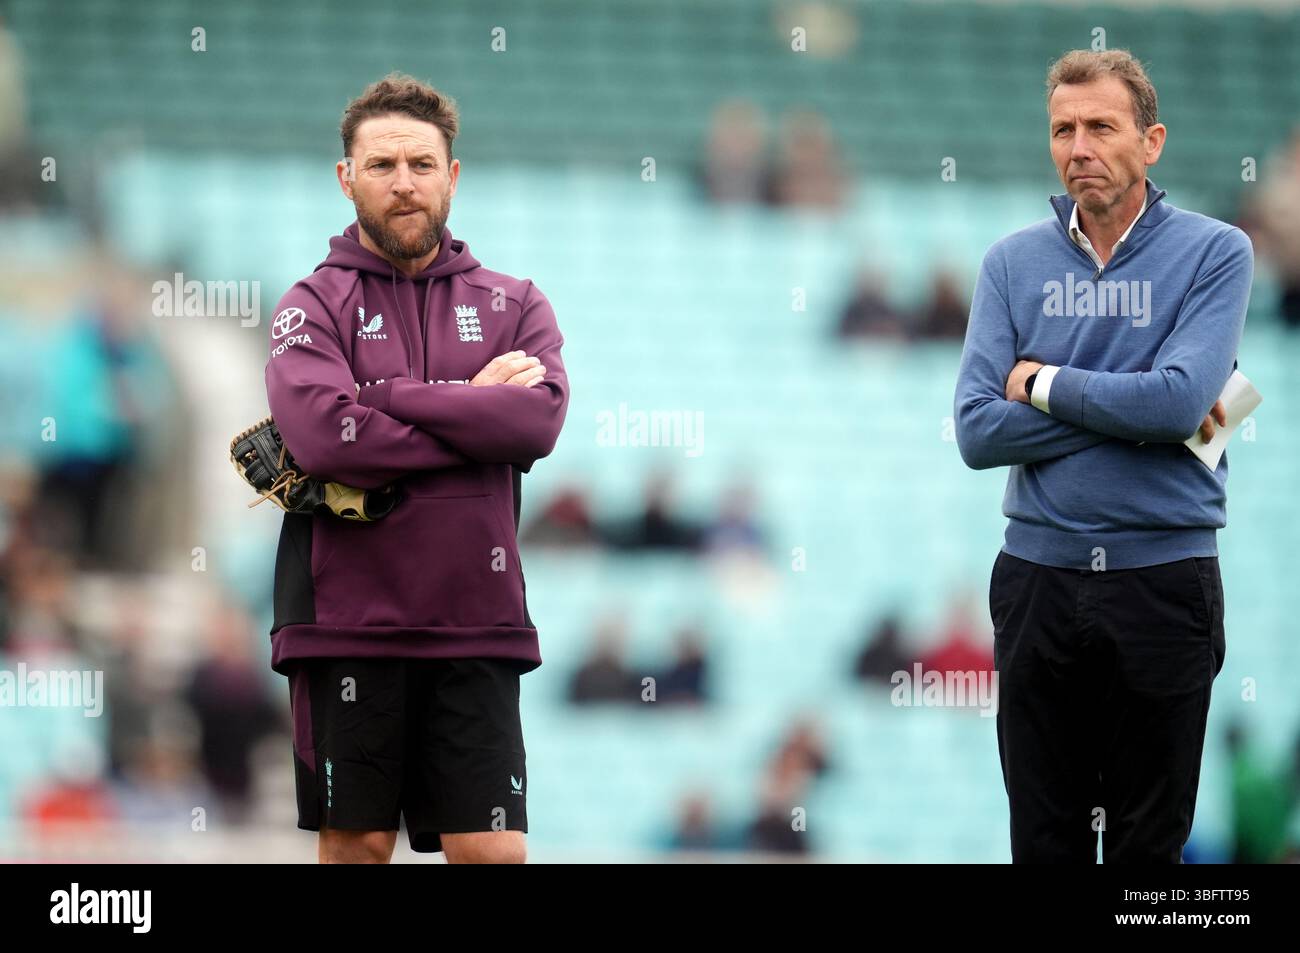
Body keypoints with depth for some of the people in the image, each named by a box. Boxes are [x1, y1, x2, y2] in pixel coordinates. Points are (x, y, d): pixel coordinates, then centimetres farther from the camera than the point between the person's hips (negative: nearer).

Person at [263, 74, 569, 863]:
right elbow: (323, 436, -16)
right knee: (357, 843, 2)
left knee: (494, 852, -3)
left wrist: (384, 395, -11)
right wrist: (477, 409, -10)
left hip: (475, 627, 2)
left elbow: (540, 419, -9)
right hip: (347, 624, -2)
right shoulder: (315, 307, 4)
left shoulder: (514, 306, 12)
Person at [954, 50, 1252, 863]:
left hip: (1164, 579, -2)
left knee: (1150, 841, 5)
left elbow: (1180, 400, -19)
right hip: (1040, 576, 2)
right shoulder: (1014, 263, 4)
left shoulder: (1215, 254, -4)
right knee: (1044, 841, 7)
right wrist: (1138, 414, -13)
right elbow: (979, 432, -7)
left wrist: (1043, 384, -8)